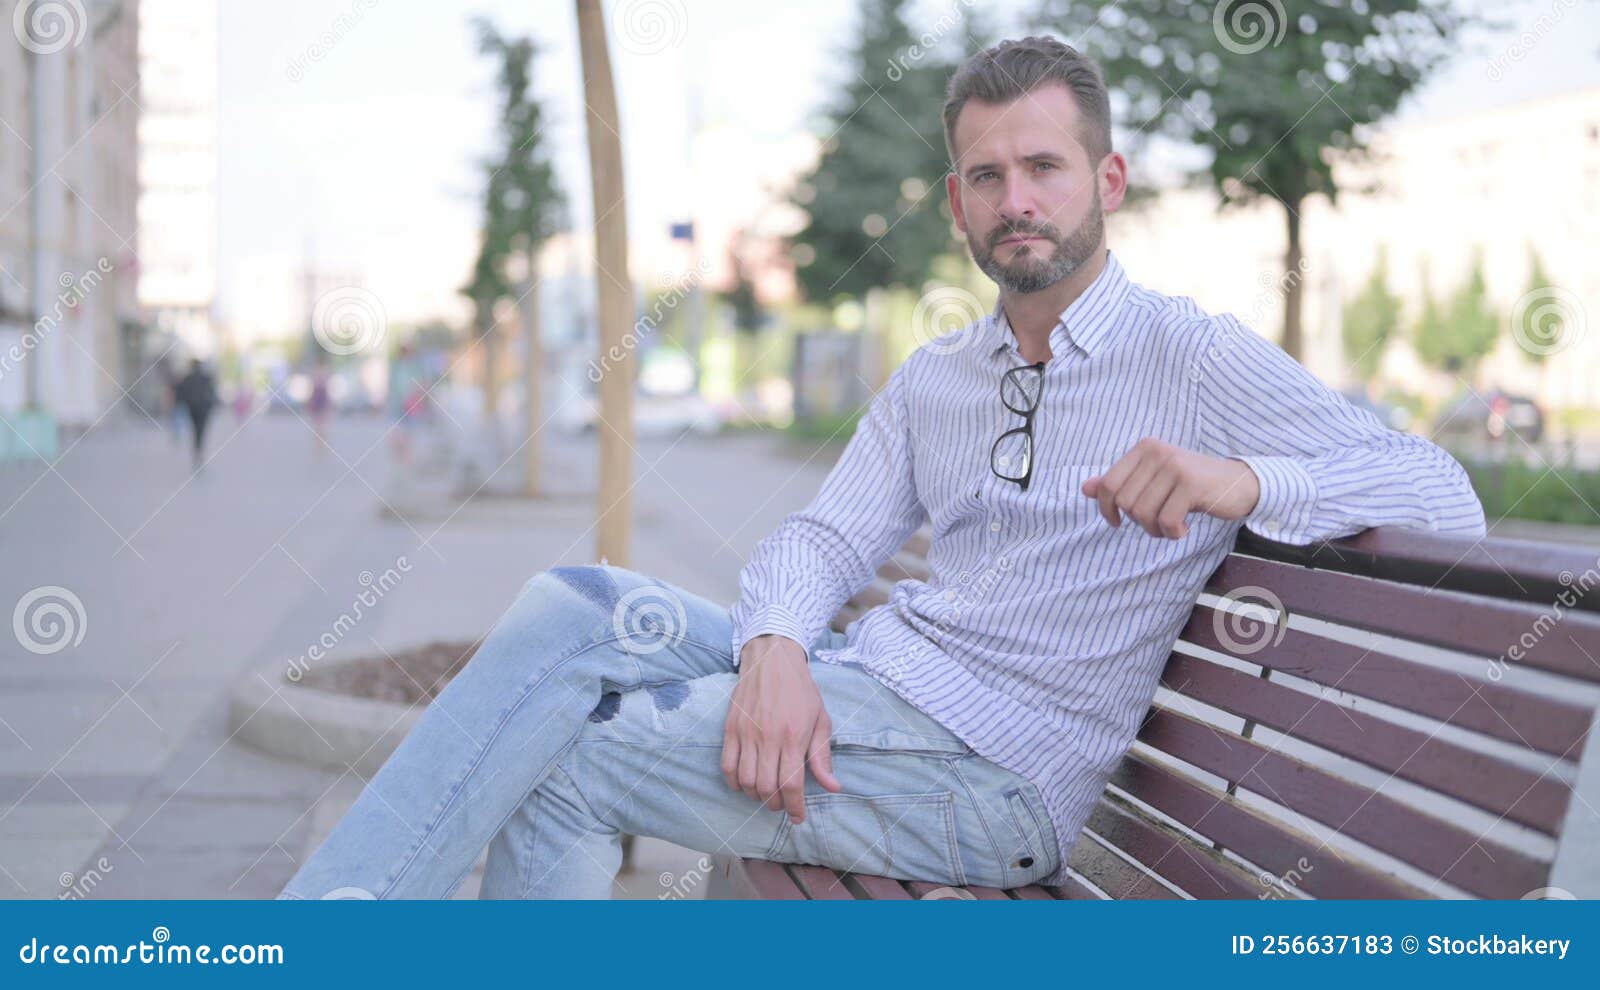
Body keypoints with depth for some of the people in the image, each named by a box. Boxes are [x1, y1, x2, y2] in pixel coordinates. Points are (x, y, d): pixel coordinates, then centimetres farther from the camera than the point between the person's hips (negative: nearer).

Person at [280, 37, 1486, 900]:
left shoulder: (1196, 358, -4)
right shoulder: (934, 376, 17)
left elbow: (1443, 494, -12)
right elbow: (826, 536, 10)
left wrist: (1243, 480, -31)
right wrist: (775, 648, -14)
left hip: (994, 768, -7)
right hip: (863, 678, 7)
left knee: (558, 758, -16)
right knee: (572, 607, -14)